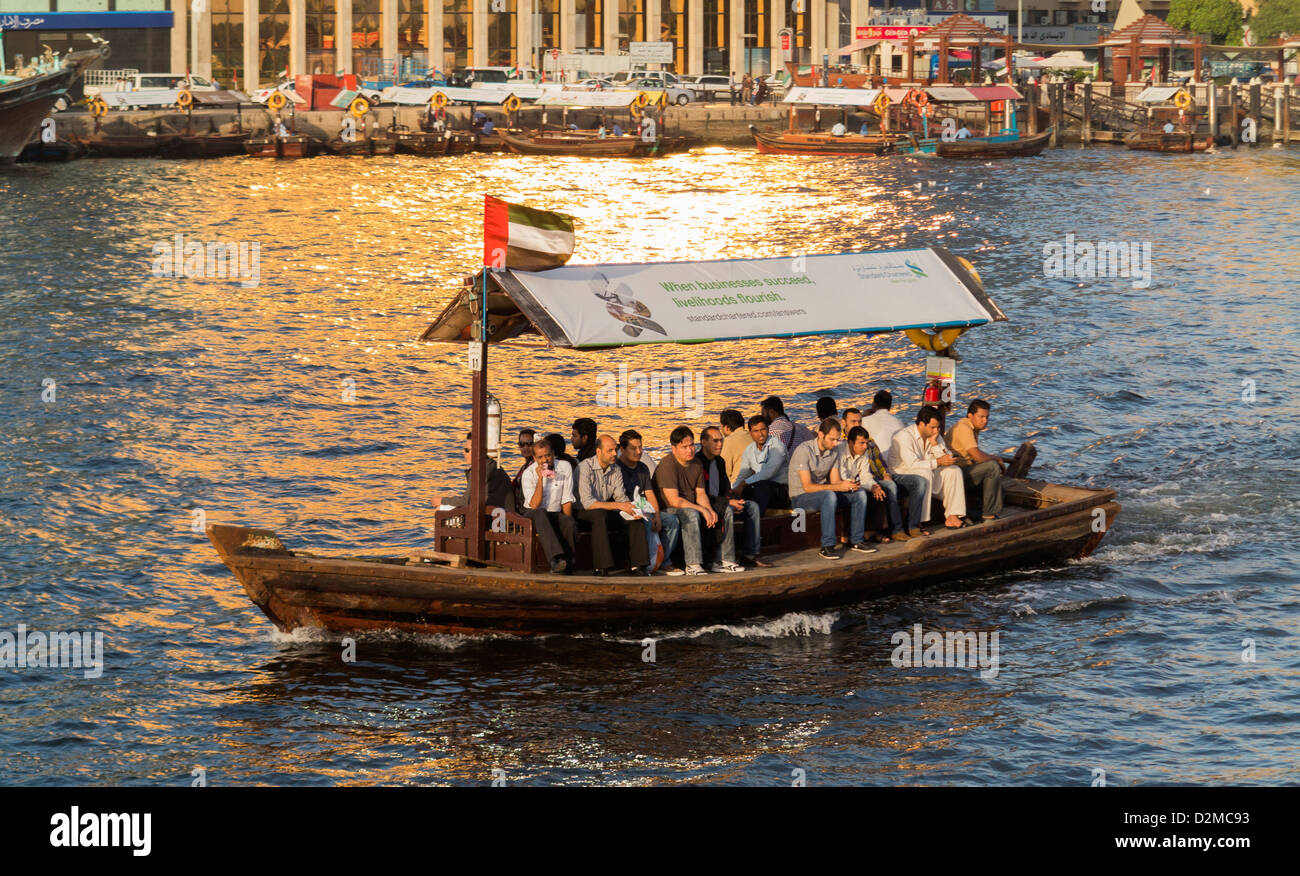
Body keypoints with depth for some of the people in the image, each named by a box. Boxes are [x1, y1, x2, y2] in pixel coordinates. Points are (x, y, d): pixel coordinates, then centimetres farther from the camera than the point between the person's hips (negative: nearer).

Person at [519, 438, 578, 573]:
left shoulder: (565, 467, -2)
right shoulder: (529, 473, -9)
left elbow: (567, 500, 1)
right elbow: (534, 505, -19)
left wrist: (566, 522, -12)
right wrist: (540, 478, -24)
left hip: (556, 513, 2)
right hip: (533, 515, -2)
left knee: (571, 523, -31)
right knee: (541, 514, -38)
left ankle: (568, 561, -20)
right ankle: (556, 558, -53)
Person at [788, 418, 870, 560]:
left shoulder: (833, 453, 4)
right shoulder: (804, 451, -20)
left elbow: (835, 482, 3)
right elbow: (808, 487, -25)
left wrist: (848, 485, -21)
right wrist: (838, 487, -31)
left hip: (825, 495, 7)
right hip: (801, 497, -7)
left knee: (860, 494, -9)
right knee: (829, 496, -38)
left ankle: (856, 540, -5)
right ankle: (827, 546, -36)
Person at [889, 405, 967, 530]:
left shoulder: (936, 436, 7)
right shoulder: (904, 436, -18)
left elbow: (945, 459, 0)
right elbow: (912, 464, -28)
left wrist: (934, 443, -12)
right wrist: (937, 462, -27)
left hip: (927, 475, 8)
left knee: (953, 471, -9)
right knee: (925, 473, -36)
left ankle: (952, 517, -15)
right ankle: (914, 524, -38)